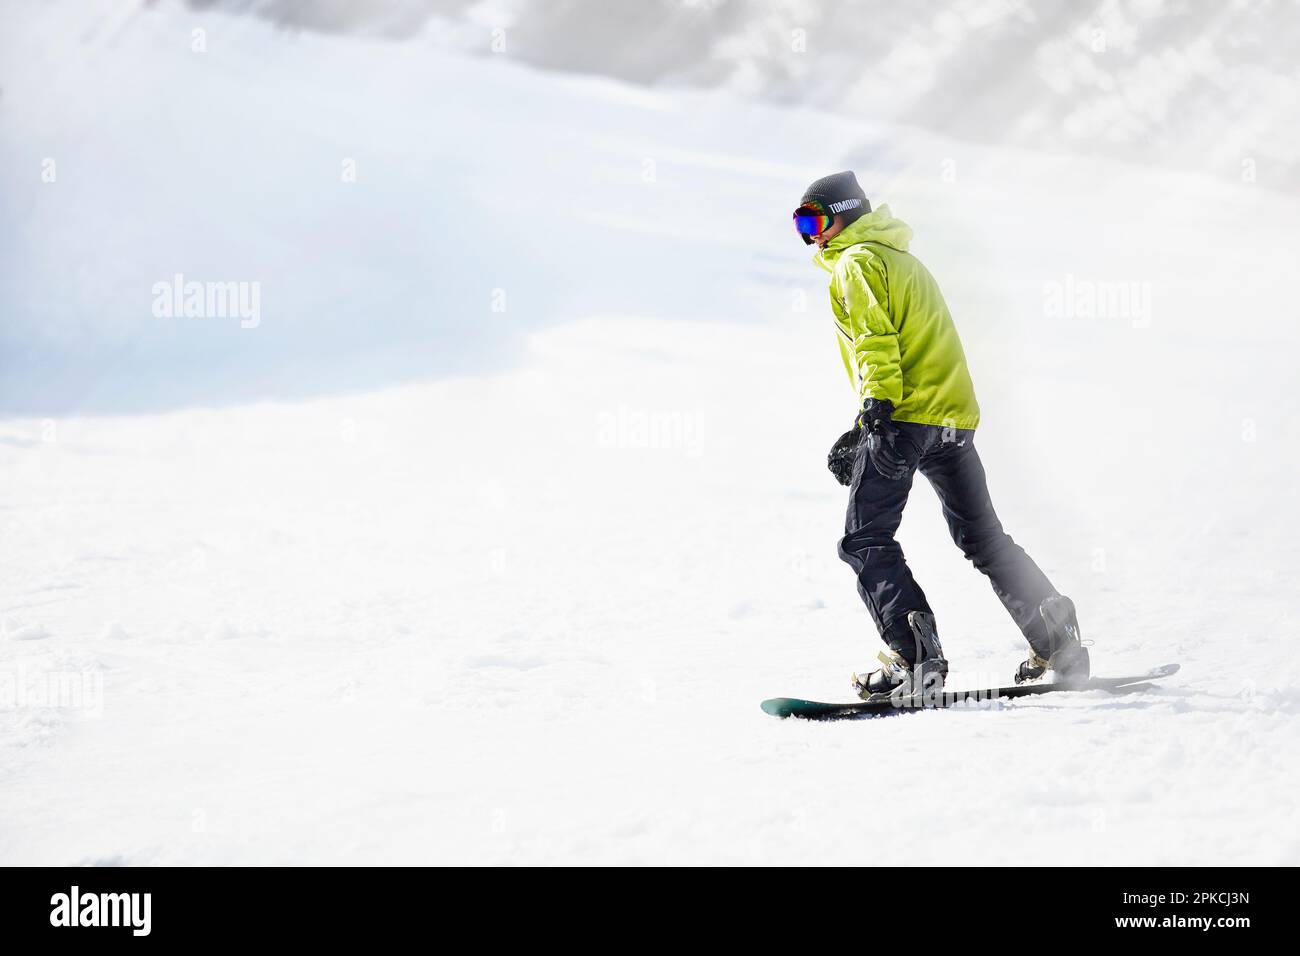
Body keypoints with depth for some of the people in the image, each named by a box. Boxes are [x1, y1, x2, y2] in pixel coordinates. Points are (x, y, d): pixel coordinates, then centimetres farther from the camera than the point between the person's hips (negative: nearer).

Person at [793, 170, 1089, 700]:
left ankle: (912, 656, -21)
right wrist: (862, 436, 28)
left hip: (907, 416, -9)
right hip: (955, 416, 9)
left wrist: (875, 412, -25)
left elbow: (875, 340, -15)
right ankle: (1058, 641, 11)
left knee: (865, 542, -7)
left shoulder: (856, 262, 0)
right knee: (983, 538, 16)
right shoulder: (903, 260, 29)